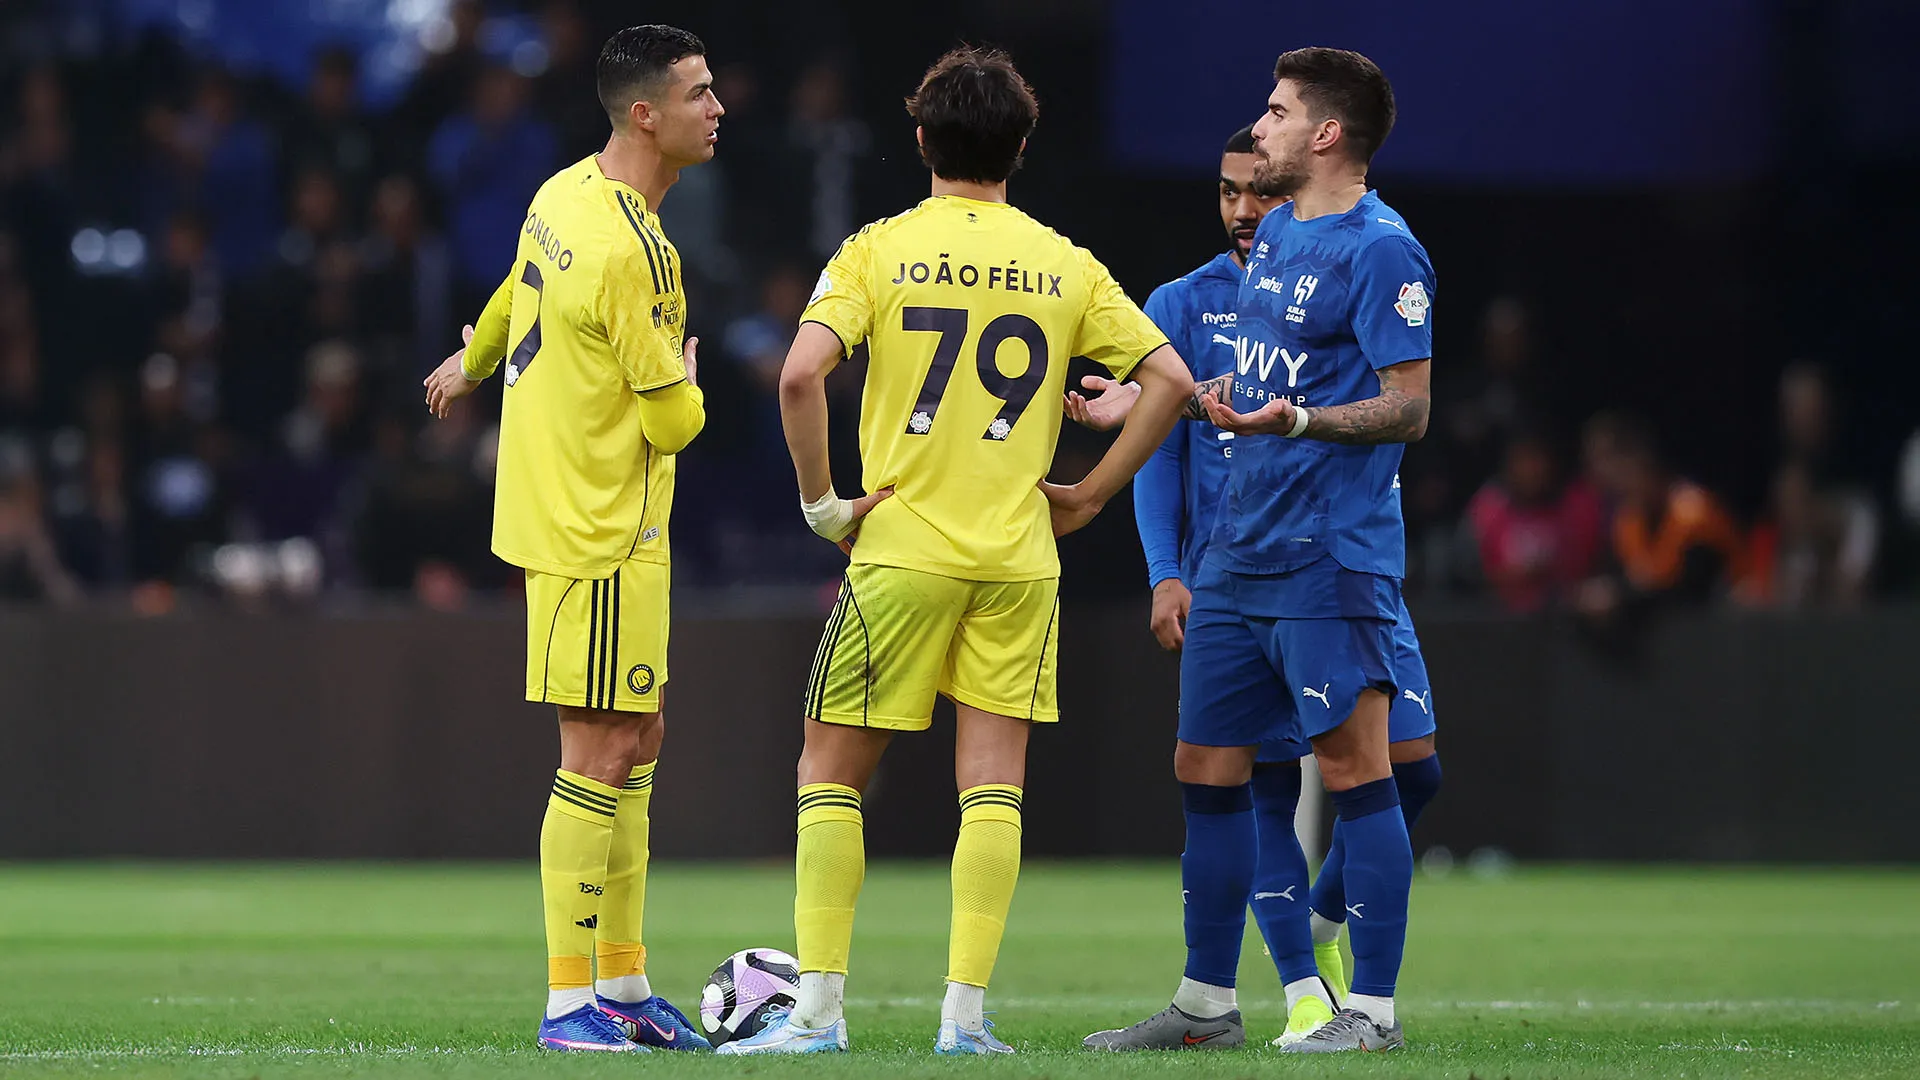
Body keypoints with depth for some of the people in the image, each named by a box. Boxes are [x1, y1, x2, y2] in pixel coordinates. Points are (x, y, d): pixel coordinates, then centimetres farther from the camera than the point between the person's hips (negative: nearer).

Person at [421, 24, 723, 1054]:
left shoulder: (567, 193, 6)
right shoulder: (629, 253, -23)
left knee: (635, 741, 15)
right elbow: (671, 424, -18)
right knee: (602, 754, -7)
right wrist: (687, 384, 6)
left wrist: (471, 362, 47)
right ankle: (567, 1003, -4)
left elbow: (513, 294, 27)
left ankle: (624, 985, 20)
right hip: (601, 535, -10)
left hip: (565, 511, 10)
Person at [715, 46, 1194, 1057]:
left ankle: (818, 1008, 2)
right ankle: (965, 1012, -2)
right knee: (992, 785, 3)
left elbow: (800, 374, -16)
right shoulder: (1064, 264, 5)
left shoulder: (878, 249, -2)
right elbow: (1170, 380, 3)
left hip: (900, 550, -2)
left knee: (831, 773, 7)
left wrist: (820, 500, -5)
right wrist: (1089, 494, 8)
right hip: (1018, 558, 2)